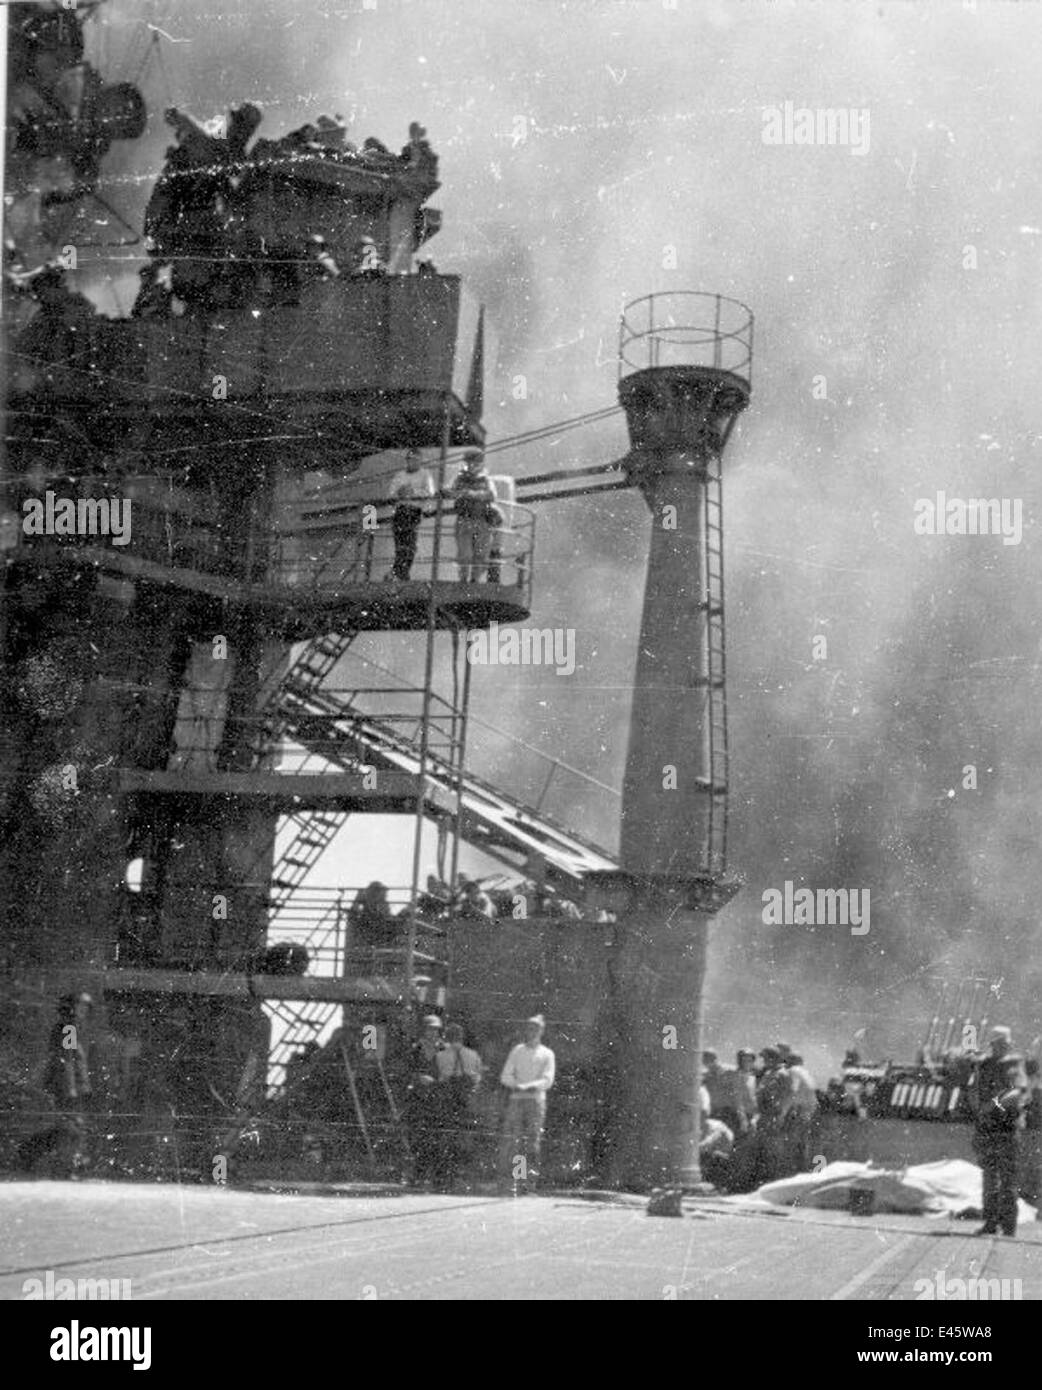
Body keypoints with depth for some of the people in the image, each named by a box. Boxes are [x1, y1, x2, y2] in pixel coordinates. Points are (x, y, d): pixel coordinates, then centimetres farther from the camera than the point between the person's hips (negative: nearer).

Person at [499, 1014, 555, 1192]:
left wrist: (528, 1086, -18)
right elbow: (505, 1076, 8)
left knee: (533, 1139, -7)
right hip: (516, 1099, 1)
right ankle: (506, 1175, -5)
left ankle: (530, 1178, -4)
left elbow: (547, 1081, -3)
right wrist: (517, 1086, -11)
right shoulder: (517, 1051, 15)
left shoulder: (547, 1054, 9)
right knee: (510, 1137, -9)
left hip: (536, 1099, -1)